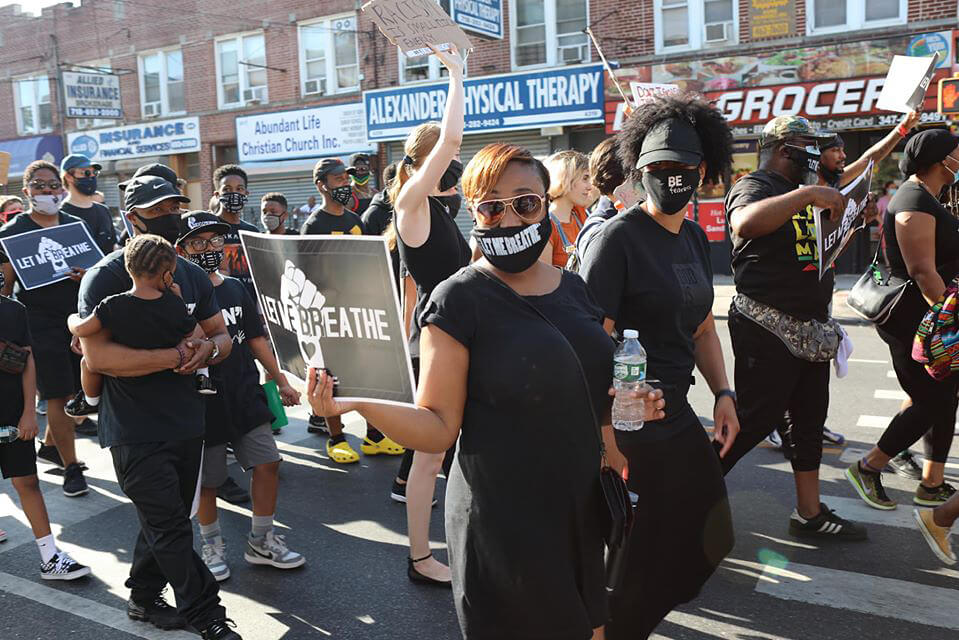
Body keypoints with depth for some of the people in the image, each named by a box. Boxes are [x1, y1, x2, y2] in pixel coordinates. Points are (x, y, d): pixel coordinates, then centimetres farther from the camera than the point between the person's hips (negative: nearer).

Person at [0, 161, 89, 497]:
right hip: (40, 324, -4)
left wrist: (86, 274, -9)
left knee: (75, 391, 12)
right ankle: (71, 468, 8)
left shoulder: (77, 226, 11)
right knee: (58, 396, -2)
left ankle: (49, 446, 36)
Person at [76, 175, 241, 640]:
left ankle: (144, 597, 39)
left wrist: (210, 347, -12)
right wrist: (174, 357, -25)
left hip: (186, 422, 7)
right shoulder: (105, 277, -13)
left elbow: (222, 334, 13)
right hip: (135, 431, -7)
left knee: (165, 522, 19)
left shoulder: (191, 275, 9)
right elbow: (97, 356, -23)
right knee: (171, 528, -1)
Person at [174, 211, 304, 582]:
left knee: (268, 463, 4)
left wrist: (281, 381, 14)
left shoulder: (236, 289, 7)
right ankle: (211, 544, 32)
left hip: (245, 397, 5)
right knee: (207, 480, 8)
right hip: (203, 403, -5)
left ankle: (262, 541, 22)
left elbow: (256, 338, 13)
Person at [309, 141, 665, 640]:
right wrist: (361, 401, -31)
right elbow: (438, 428, -15)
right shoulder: (459, 300, -12)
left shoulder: (577, 291, 6)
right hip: (501, 522, -6)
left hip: (581, 513, 6)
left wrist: (631, 403, 0)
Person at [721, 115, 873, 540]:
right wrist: (807, 194, -38)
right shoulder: (754, 186, -12)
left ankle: (810, 513, 25)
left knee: (810, 420, 14)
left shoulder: (801, 192, 17)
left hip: (811, 328, 9)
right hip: (767, 329, -9)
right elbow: (746, 223, -38)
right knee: (755, 421, -6)